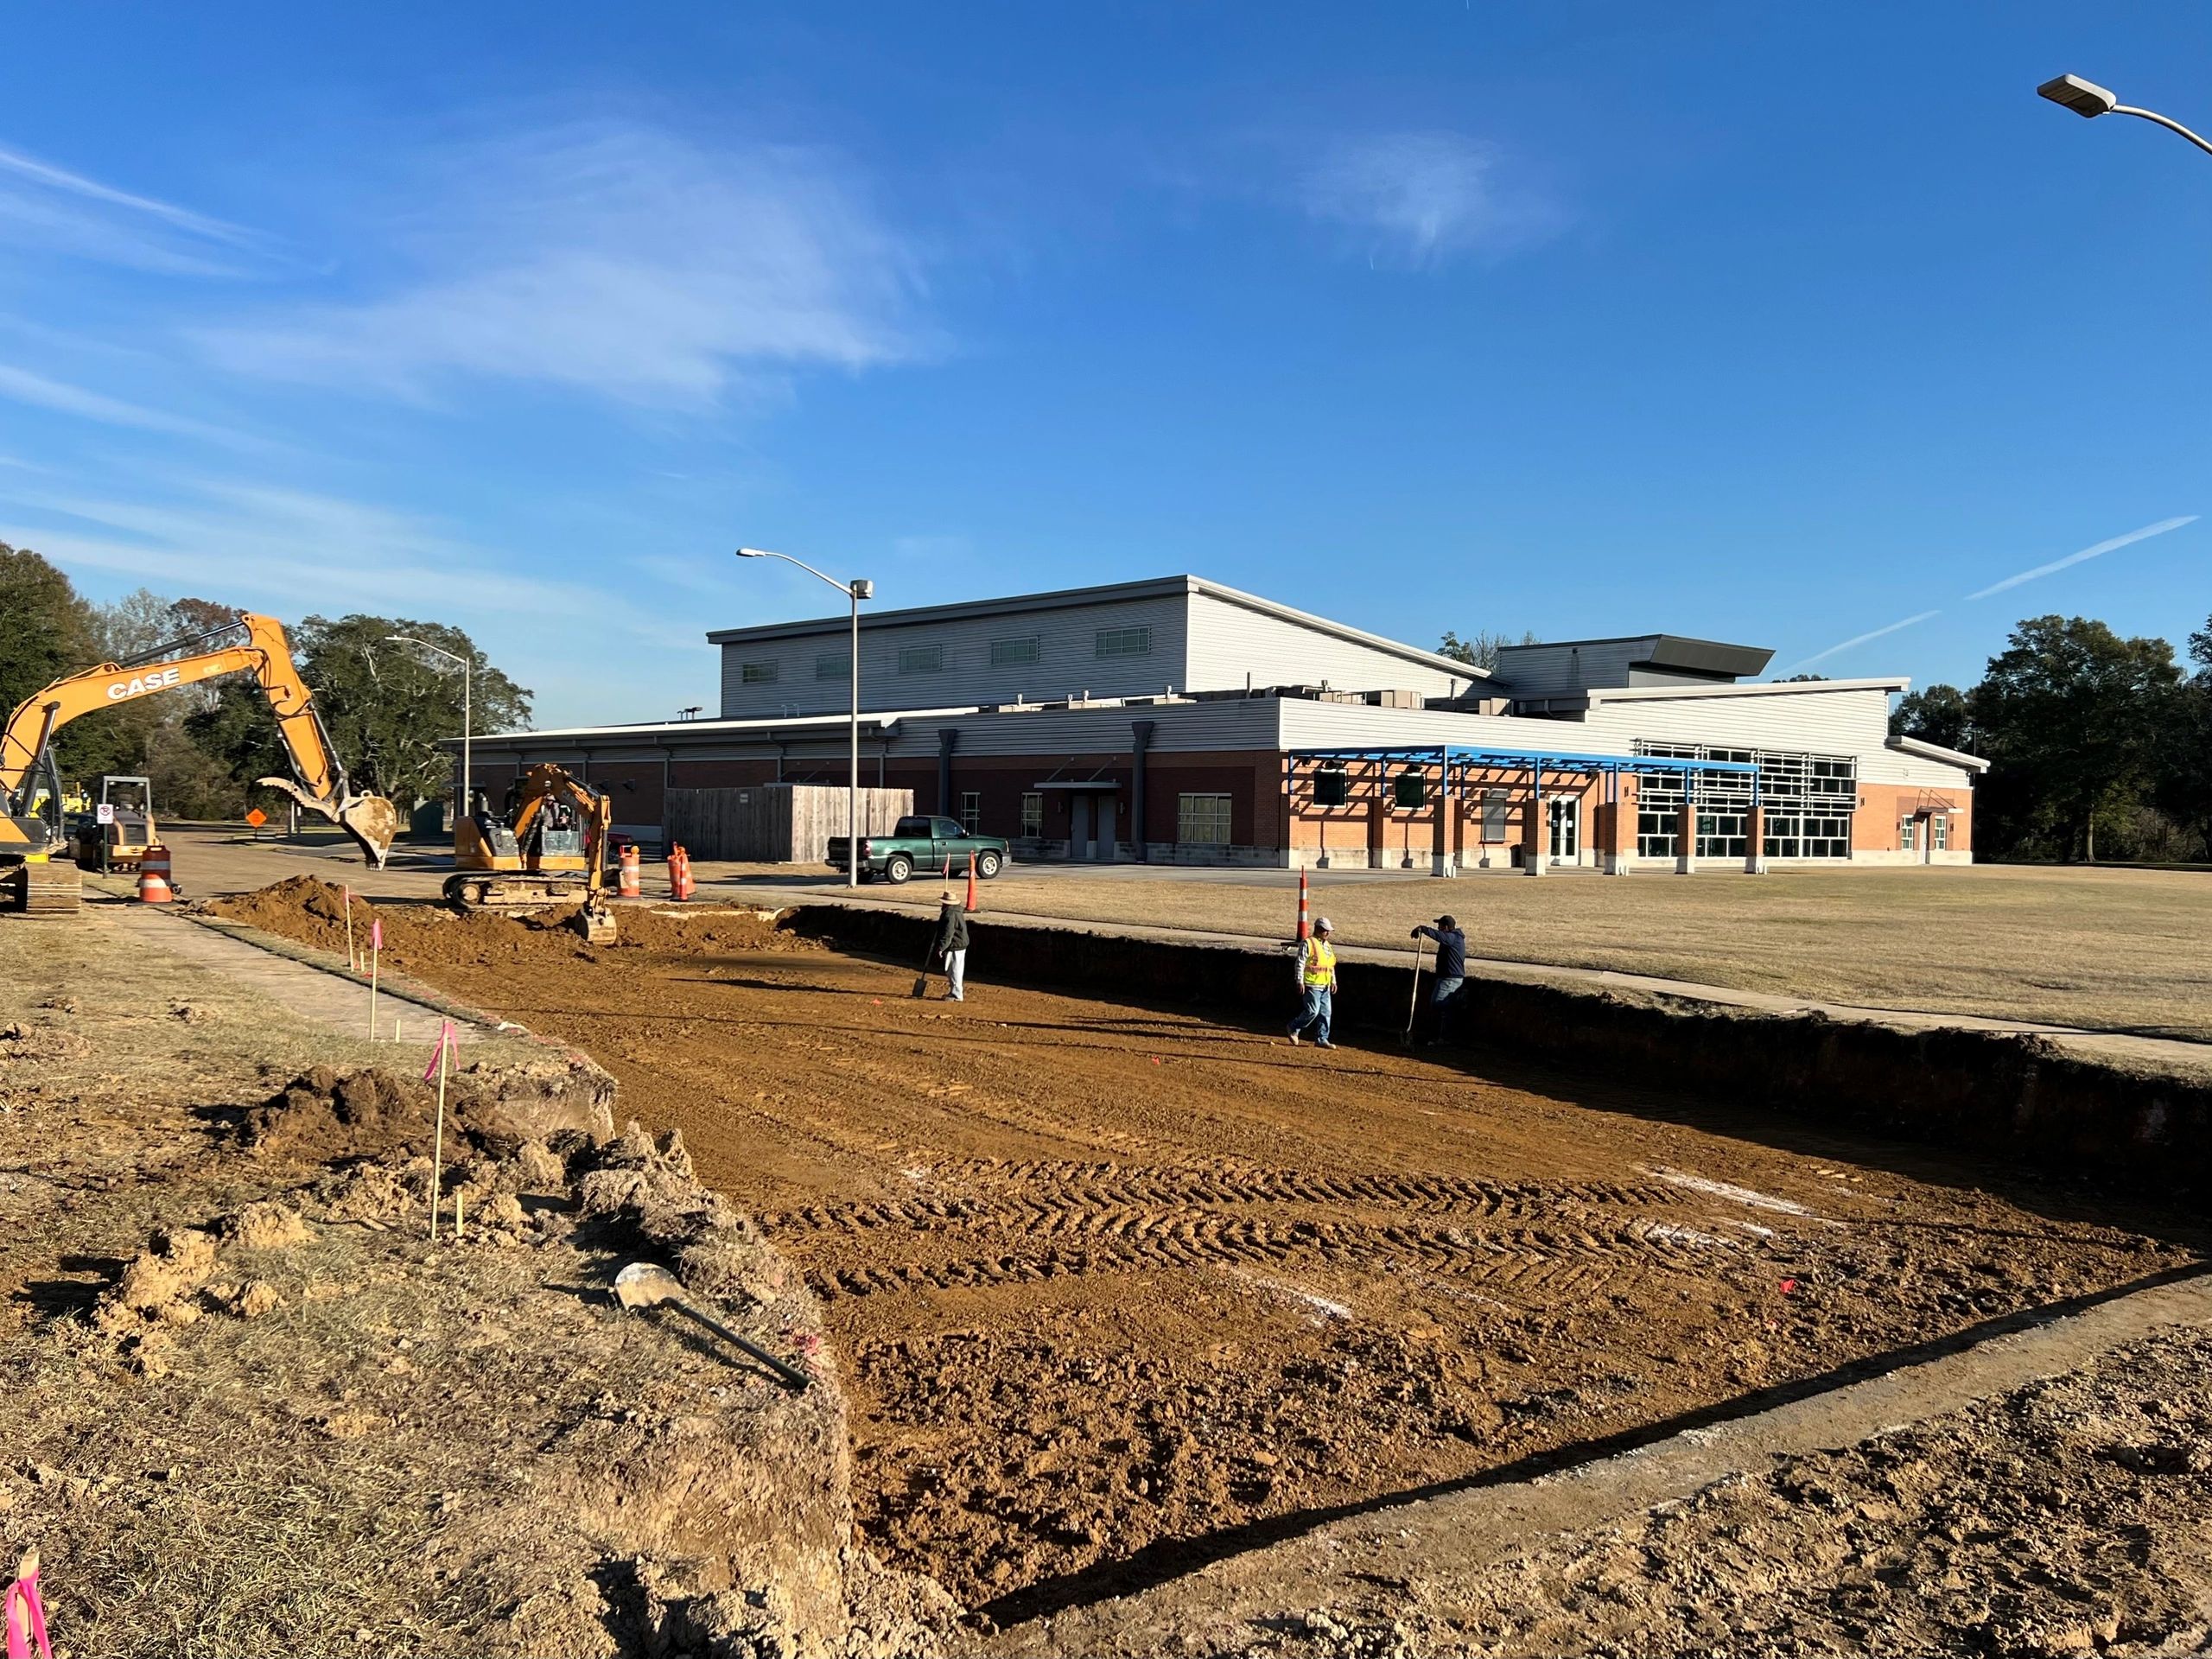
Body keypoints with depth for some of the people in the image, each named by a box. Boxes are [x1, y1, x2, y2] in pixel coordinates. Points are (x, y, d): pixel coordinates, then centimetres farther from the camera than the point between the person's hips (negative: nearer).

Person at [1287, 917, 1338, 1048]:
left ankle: (1321, 1039, 11)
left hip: (1325, 986, 8)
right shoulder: (1308, 944, -8)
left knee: (1326, 1012, 5)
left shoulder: (1328, 946, 17)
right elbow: (1300, 963, -11)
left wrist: (1333, 981, 16)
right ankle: (1294, 1028, 10)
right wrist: (1300, 982, -15)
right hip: (1312, 985, -8)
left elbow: (1332, 965, 24)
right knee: (1312, 1011, -11)